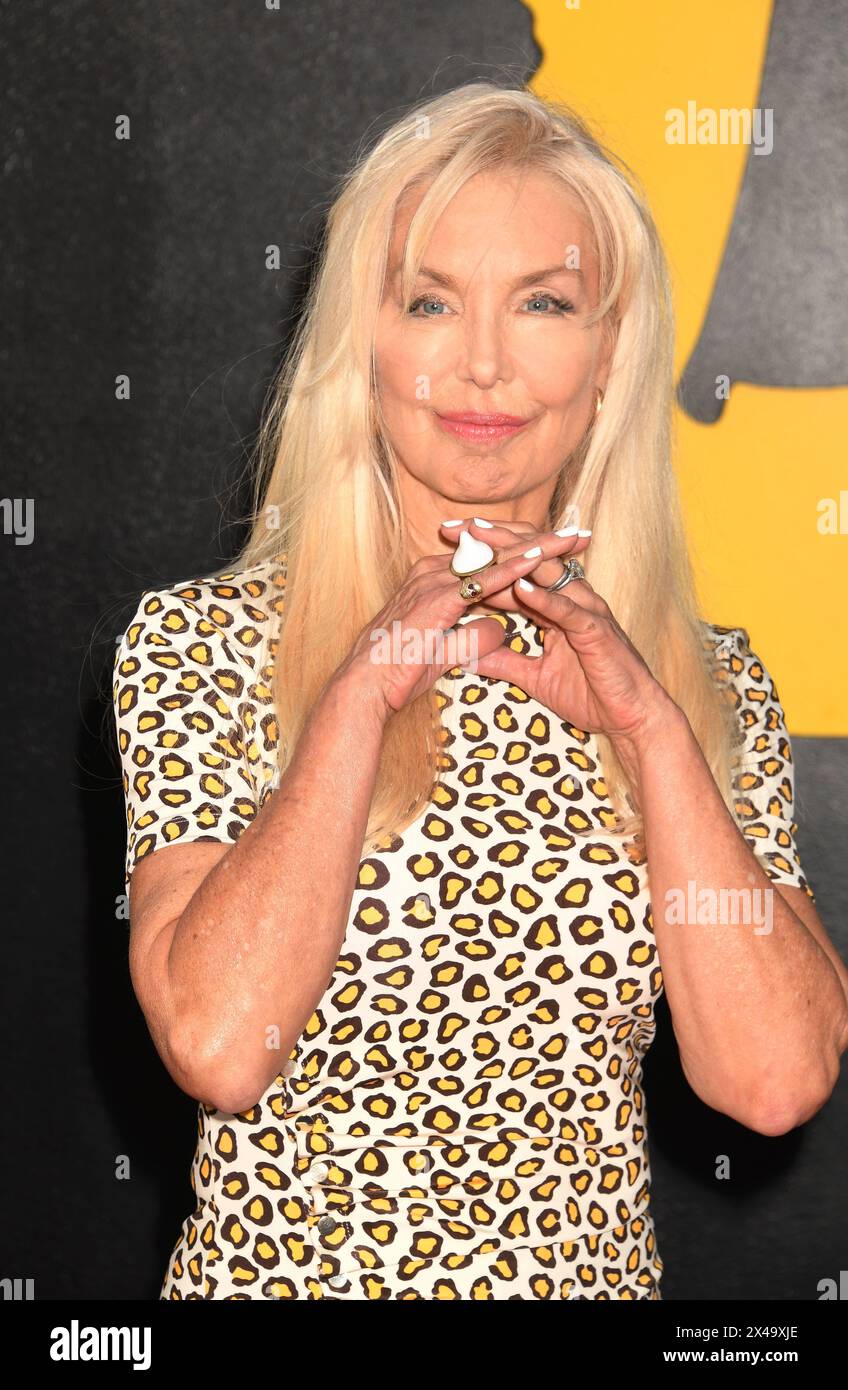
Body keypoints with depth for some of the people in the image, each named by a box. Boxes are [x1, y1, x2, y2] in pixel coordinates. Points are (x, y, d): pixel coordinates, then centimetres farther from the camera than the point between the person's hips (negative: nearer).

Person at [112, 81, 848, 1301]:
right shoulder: (200, 640, -9)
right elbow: (217, 1047, -21)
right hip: (279, 1268, -2)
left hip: (594, 1268, 2)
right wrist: (365, 687, -21)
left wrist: (651, 727, -17)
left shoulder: (710, 684, -2)